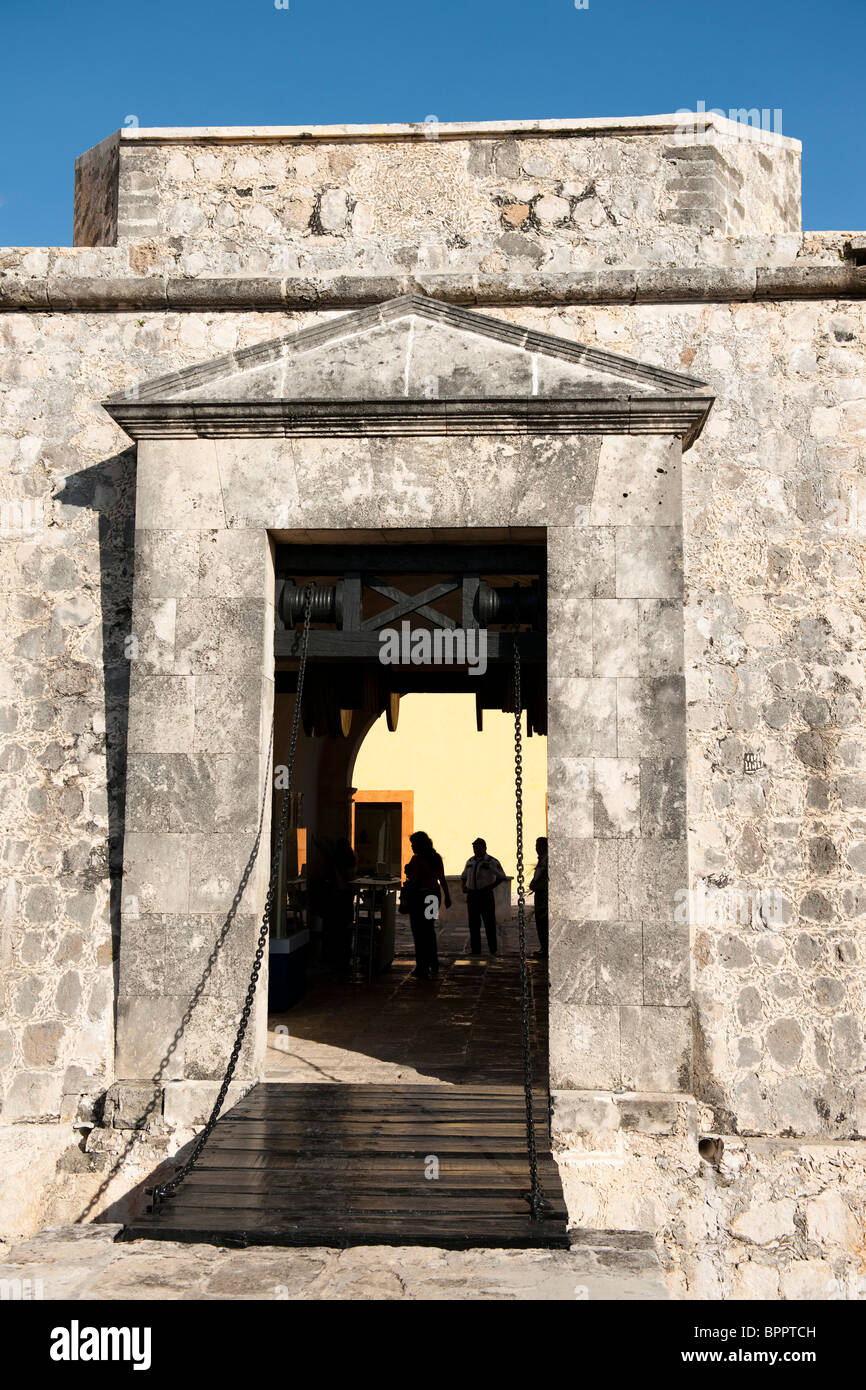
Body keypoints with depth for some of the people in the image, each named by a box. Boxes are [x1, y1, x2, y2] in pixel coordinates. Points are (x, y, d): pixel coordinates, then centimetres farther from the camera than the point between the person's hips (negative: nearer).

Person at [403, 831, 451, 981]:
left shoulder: (416, 859, -16)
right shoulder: (437, 858, 5)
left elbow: (414, 880, -19)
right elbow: (442, 879, 8)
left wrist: (407, 884, 2)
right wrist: (447, 896, 14)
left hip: (419, 896, -7)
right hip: (435, 894, 7)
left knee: (419, 933, 3)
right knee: (429, 930, 20)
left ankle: (422, 968, 6)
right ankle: (433, 965, 25)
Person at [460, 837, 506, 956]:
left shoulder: (492, 862, -2)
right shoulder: (470, 862, 14)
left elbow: (501, 877, 2)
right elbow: (463, 877, 27)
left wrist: (490, 887, -9)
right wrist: (463, 887, 8)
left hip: (486, 895, -5)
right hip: (471, 895, 5)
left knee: (489, 923, -2)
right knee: (473, 924, 6)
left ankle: (492, 950, 6)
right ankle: (475, 950, 11)